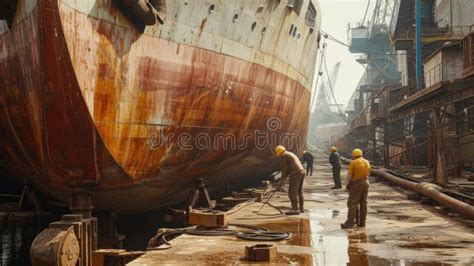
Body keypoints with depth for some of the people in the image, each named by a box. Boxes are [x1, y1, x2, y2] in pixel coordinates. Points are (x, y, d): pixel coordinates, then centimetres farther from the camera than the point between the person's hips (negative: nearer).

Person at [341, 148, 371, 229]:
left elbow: (349, 175, -13)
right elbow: (368, 173, 12)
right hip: (365, 183, 6)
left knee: (353, 203, -5)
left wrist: (347, 183, -3)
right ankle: (362, 222, 13)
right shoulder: (367, 162, 8)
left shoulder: (353, 163, -12)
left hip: (356, 184, -6)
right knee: (363, 203, 10)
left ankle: (350, 222, -8)